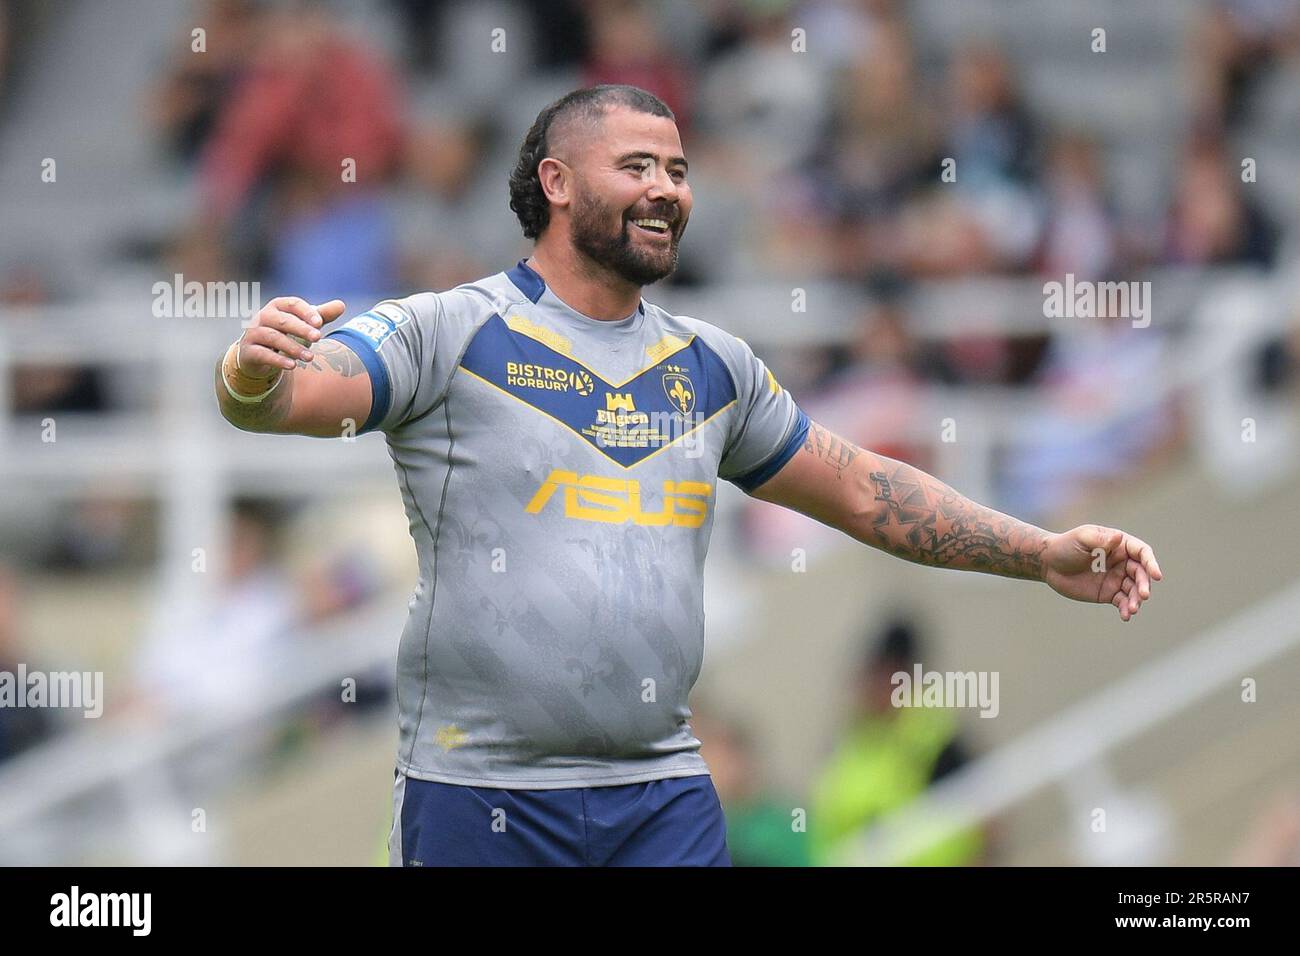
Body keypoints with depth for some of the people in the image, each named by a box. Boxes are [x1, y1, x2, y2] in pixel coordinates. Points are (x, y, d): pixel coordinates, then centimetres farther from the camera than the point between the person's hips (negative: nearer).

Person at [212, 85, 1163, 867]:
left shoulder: (711, 365, 15)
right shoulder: (450, 335, -3)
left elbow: (857, 486, 22)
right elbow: (296, 392, -17)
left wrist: (1045, 553, 16)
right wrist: (256, 371, -42)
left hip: (665, 798, 5)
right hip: (481, 792, -4)